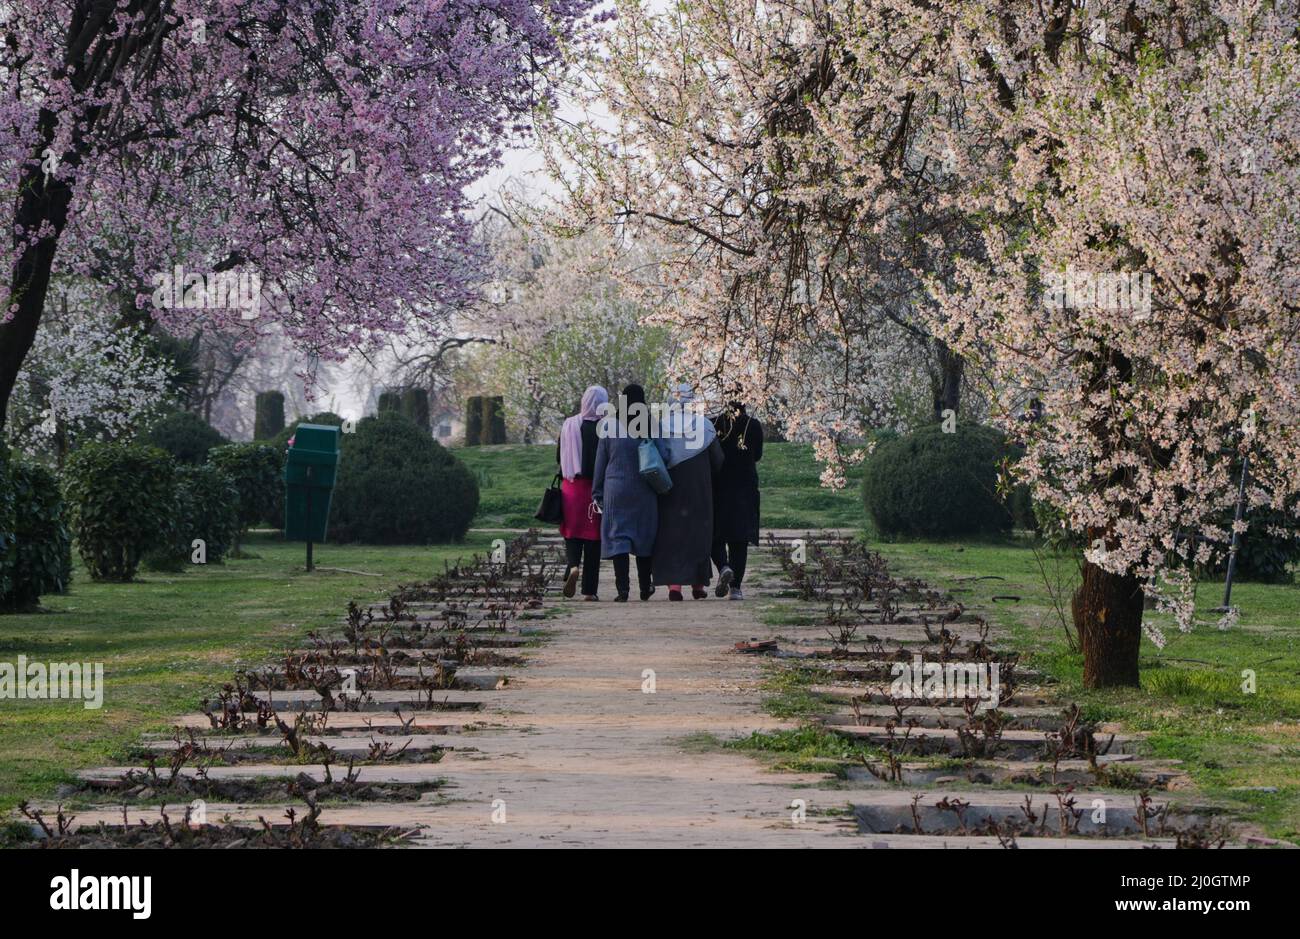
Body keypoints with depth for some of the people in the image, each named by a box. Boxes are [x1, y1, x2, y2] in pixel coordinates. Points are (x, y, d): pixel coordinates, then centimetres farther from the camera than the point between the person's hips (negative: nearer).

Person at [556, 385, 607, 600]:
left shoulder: (569, 425, 1)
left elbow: (558, 456, 7)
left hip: (571, 486, 2)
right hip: (596, 487, -2)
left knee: (572, 533, 14)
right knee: (593, 538, 5)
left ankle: (572, 565, -16)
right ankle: (589, 590, 6)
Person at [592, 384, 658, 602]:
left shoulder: (610, 426, -1)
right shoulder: (650, 427, -3)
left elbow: (601, 462, 3)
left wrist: (598, 494, 8)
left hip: (616, 488, -1)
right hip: (644, 492, 1)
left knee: (618, 537, 0)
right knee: (644, 537, 13)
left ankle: (623, 589, -12)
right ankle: (645, 588, 21)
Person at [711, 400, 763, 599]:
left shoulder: (712, 424, -6)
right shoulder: (754, 426, -3)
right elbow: (757, 455, 8)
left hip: (717, 486, -1)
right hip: (745, 487, 1)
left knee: (716, 534, 9)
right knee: (739, 539, 6)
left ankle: (723, 567, -19)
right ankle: (735, 587, 1)